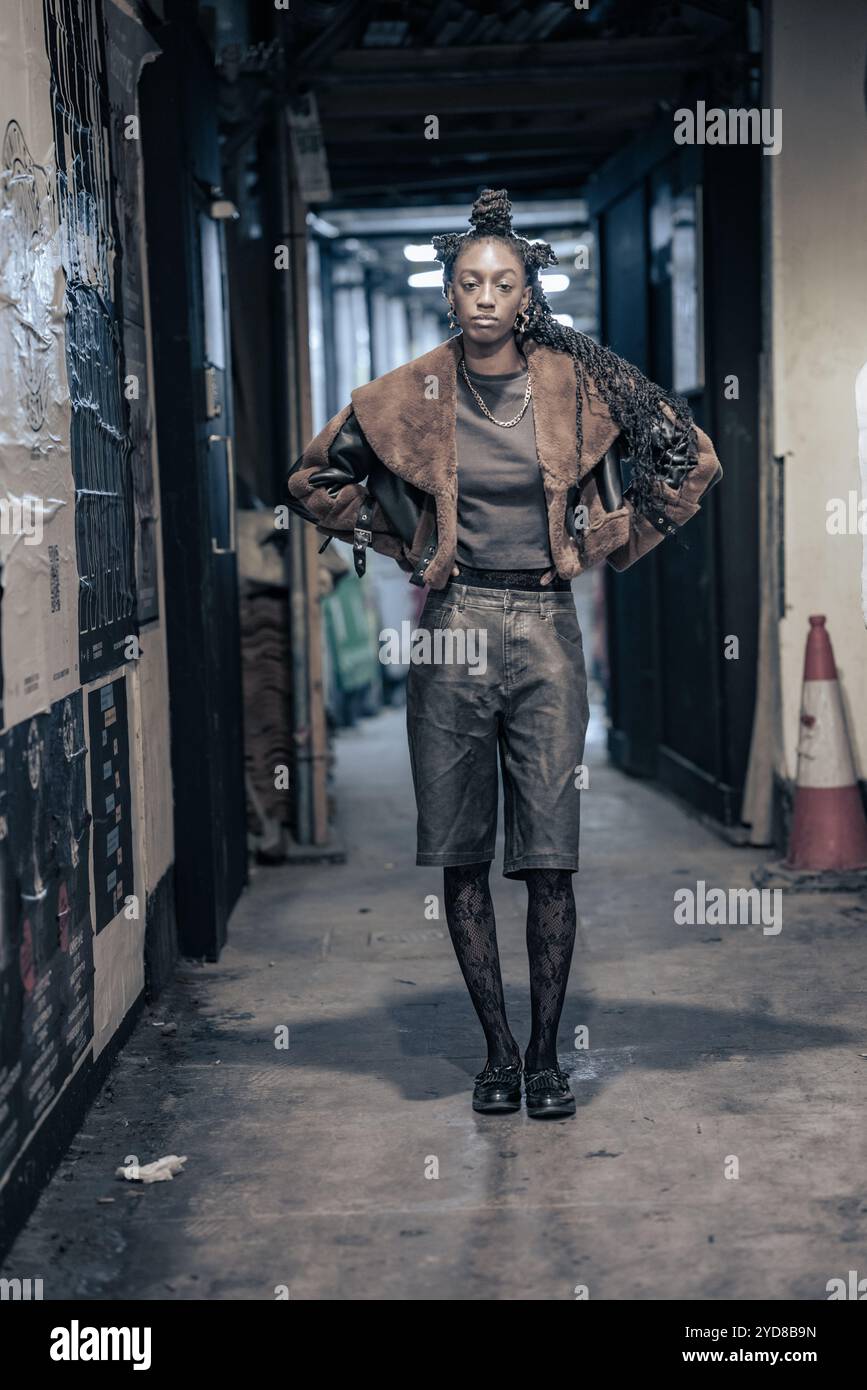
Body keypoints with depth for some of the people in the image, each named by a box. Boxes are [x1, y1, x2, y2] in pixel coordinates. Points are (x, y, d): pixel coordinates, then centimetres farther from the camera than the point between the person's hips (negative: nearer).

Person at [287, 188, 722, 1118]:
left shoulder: (579, 383, 0)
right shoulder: (407, 397, 3)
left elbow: (691, 459, 8)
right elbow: (313, 481, 16)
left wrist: (614, 546, 7)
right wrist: (402, 547, 10)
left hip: (545, 631, -1)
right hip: (453, 630, 1)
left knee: (549, 857, -3)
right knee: (462, 857, 4)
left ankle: (545, 1053, 10)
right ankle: (496, 1050, 15)